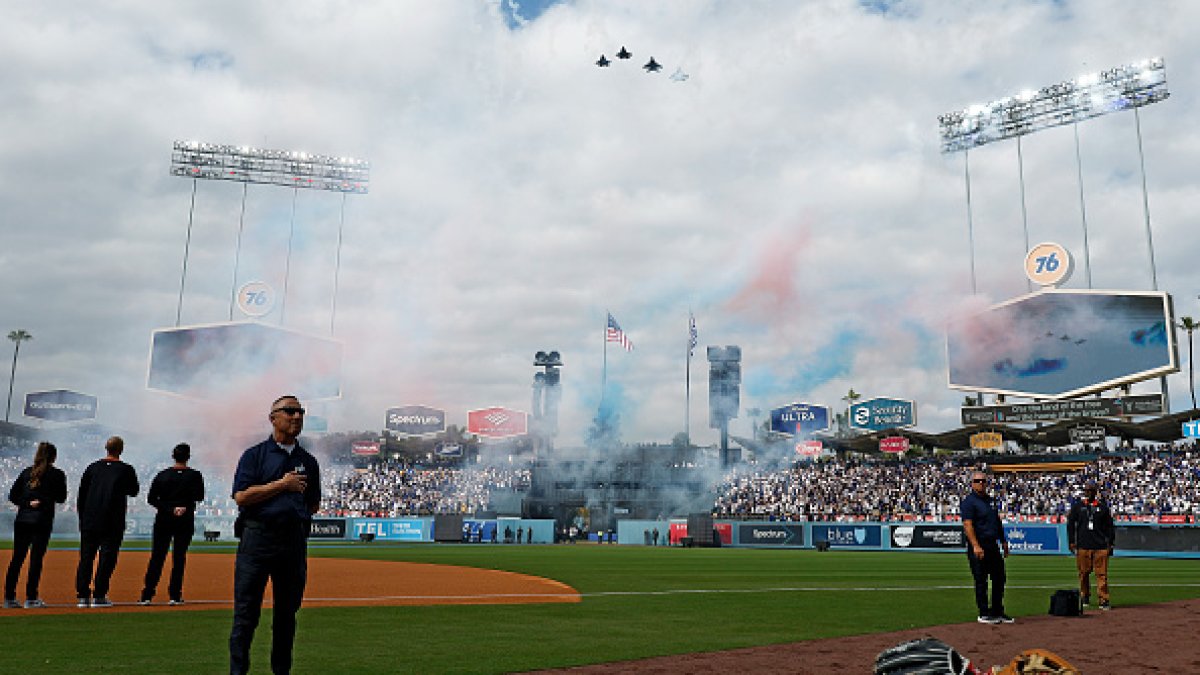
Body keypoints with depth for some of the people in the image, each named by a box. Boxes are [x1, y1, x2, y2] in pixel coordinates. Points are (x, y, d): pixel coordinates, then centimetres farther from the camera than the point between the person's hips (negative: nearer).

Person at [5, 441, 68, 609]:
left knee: (17, 558, 8)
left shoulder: (26, 472, 11)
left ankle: (9, 597, 9)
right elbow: (61, 498, 1)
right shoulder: (56, 474, -1)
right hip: (41, 521, -4)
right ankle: (31, 598, -2)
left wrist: (27, 503, -1)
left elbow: (12, 495, 6)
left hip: (21, 520, 4)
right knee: (36, 558, -2)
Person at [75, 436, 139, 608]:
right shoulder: (126, 470, -2)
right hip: (112, 523, -3)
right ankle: (99, 596, -2)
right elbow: (134, 492, 10)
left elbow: (81, 495, 9)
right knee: (107, 557, 1)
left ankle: (82, 596, 9)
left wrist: (82, 519, 15)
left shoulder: (92, 467, 8)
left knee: (85, 557, 9)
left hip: (89, 522, 3)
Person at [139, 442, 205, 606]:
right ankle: (174, 596, 3)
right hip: (185, 521, -2)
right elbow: (199, 497, -9)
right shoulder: (194, 475, -3)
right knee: (179, 557, 3)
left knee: (156, 557, 5)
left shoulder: (162, 475, 4)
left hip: (163, 520, 2)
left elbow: (151, 498, -3)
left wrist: (169, 509, -7)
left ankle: (147, 595, 3)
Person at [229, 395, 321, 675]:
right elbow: (241, 496, -8)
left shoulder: (308, 461, 16)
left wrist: (296, 513, 7)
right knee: (246, 612, -2)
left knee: (287, 611, 10)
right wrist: (282, 485, -9)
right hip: (257, 537, -4)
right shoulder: (254, 455, 5)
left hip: (295, 540, 4)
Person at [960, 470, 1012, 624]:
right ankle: (984, 614, 5)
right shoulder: (968, 502, -9)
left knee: (999, 578, 12)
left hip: (994, 545, 8)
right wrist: (975, 546, -26)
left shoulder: (991, 500, 16)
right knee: (981, 581, -2)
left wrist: (1003, 541, 21)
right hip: (979, 547, -8)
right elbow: (968, 525, -18)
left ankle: (997, 612, 22)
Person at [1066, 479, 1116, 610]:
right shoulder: (1077, 505, 8)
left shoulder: (1102, 506, 8)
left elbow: (1109, 526, 12)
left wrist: (1110, 543, 7)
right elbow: (1070, 524, 9)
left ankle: (1103, 600, -2)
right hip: (1083, 546, 1)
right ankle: (1084, 597, 19)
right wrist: (1071, 542, 1)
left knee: (1102, 573, -4)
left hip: (1100, 546, -1)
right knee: (1084, 572, 6)